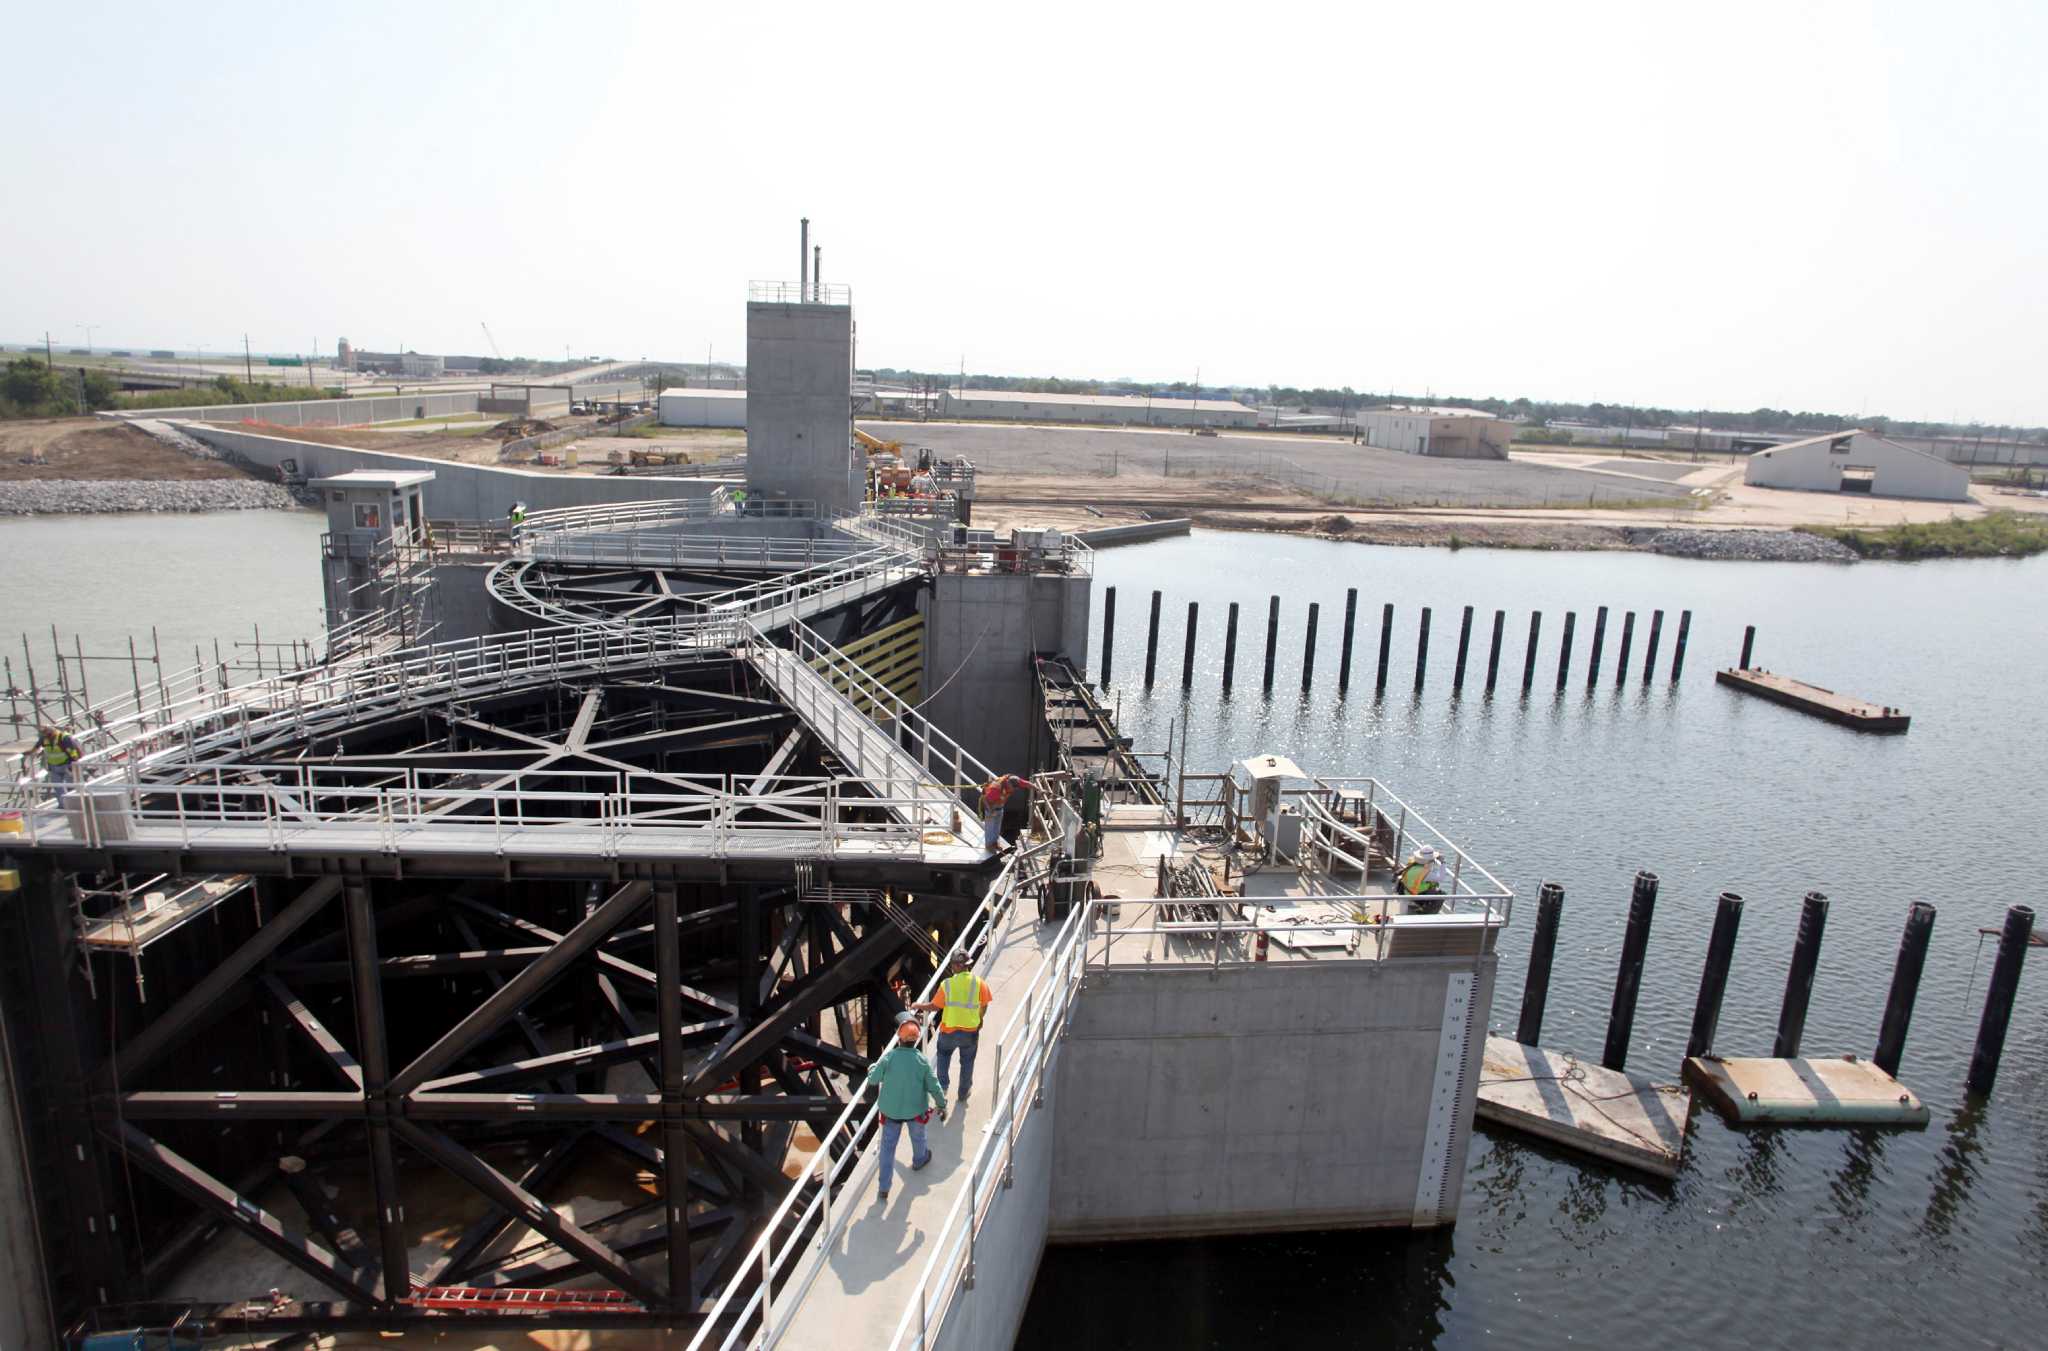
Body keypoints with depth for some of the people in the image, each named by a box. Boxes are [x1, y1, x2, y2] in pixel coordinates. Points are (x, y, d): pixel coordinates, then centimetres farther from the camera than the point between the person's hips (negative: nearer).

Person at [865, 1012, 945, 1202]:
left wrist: (873, 1066, 10)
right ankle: (919, 1160, 57)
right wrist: (942, 1105, 3)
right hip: (916, 1109, 0)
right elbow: (934, 1086, -12)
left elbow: (873, 1079, -11)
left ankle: (884, 1189, 11)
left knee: (888, 1146, 11)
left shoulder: (888, 1058, -22)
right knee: (917, 1136, 29)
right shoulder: (922, 1061, -20)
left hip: (891, 1110, 0)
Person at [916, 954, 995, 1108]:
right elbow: (984, 1007, -4)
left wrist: (918, 1006, 8)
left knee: (944, 1055, 29)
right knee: (967, 1062, 21)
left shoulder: (946, 984, -15)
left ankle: (942, 1086, 25)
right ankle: (963, 1094, 33)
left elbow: (934, 1007, -9)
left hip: (949, 1030, 0)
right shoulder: (979, 983, -12)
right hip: (971, 1031, 1)